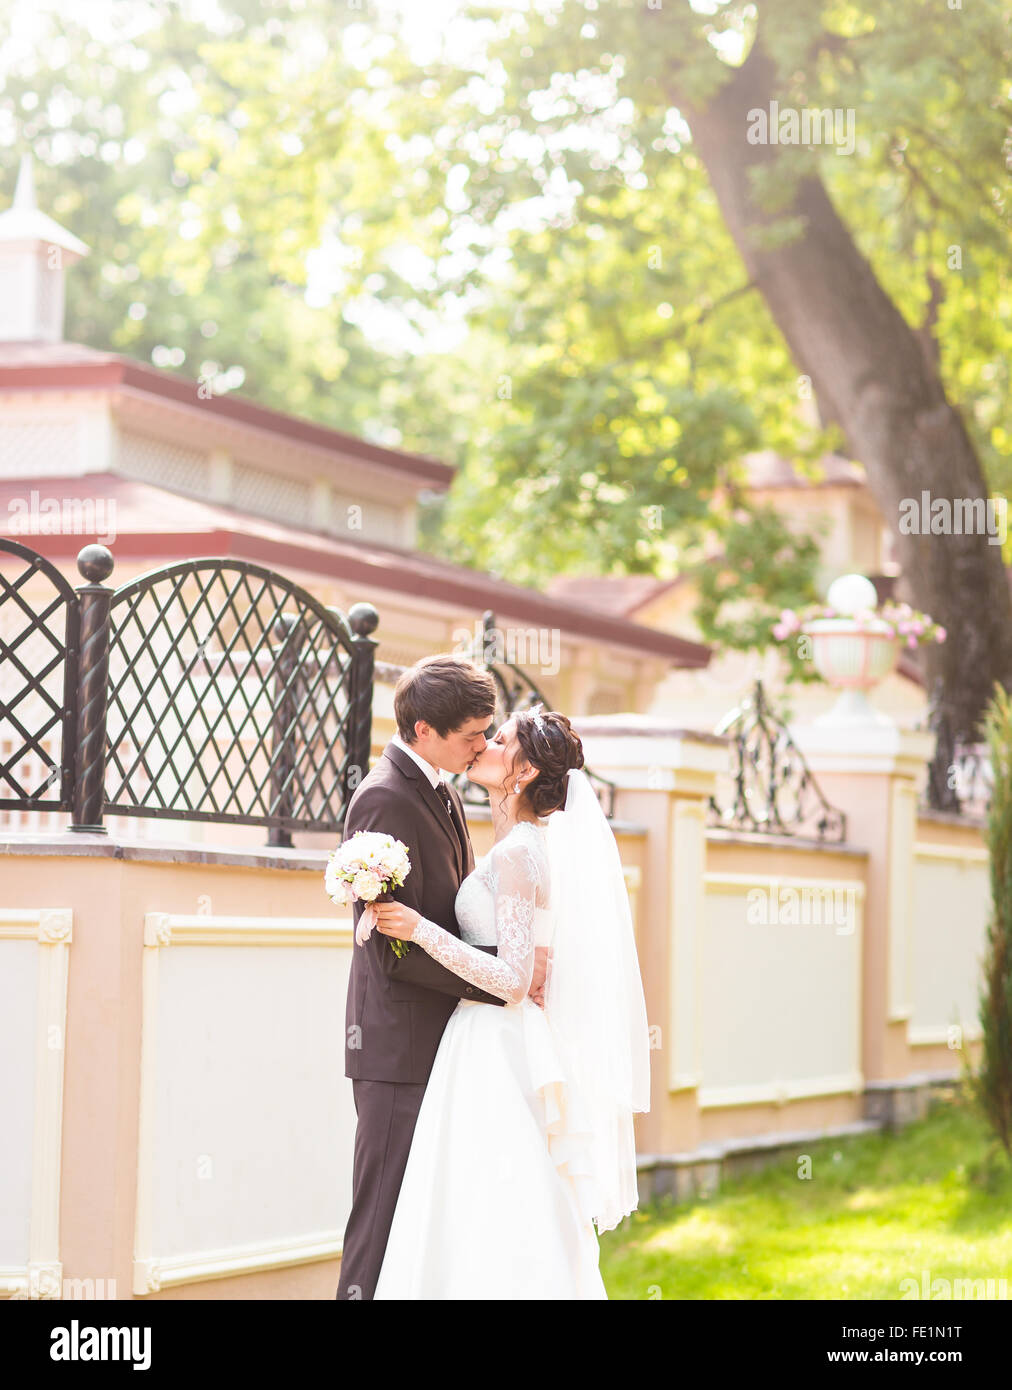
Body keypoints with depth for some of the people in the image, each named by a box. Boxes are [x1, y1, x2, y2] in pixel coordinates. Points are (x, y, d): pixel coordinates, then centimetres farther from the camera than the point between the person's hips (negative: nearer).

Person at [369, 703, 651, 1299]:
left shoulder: (517, 853, -15)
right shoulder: (537, 843, 13)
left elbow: (513, 980, -21)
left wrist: (421, 930, -22)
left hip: (496, 1048, -10)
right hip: (502, 1043, 10)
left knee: (489, 1218, -7)